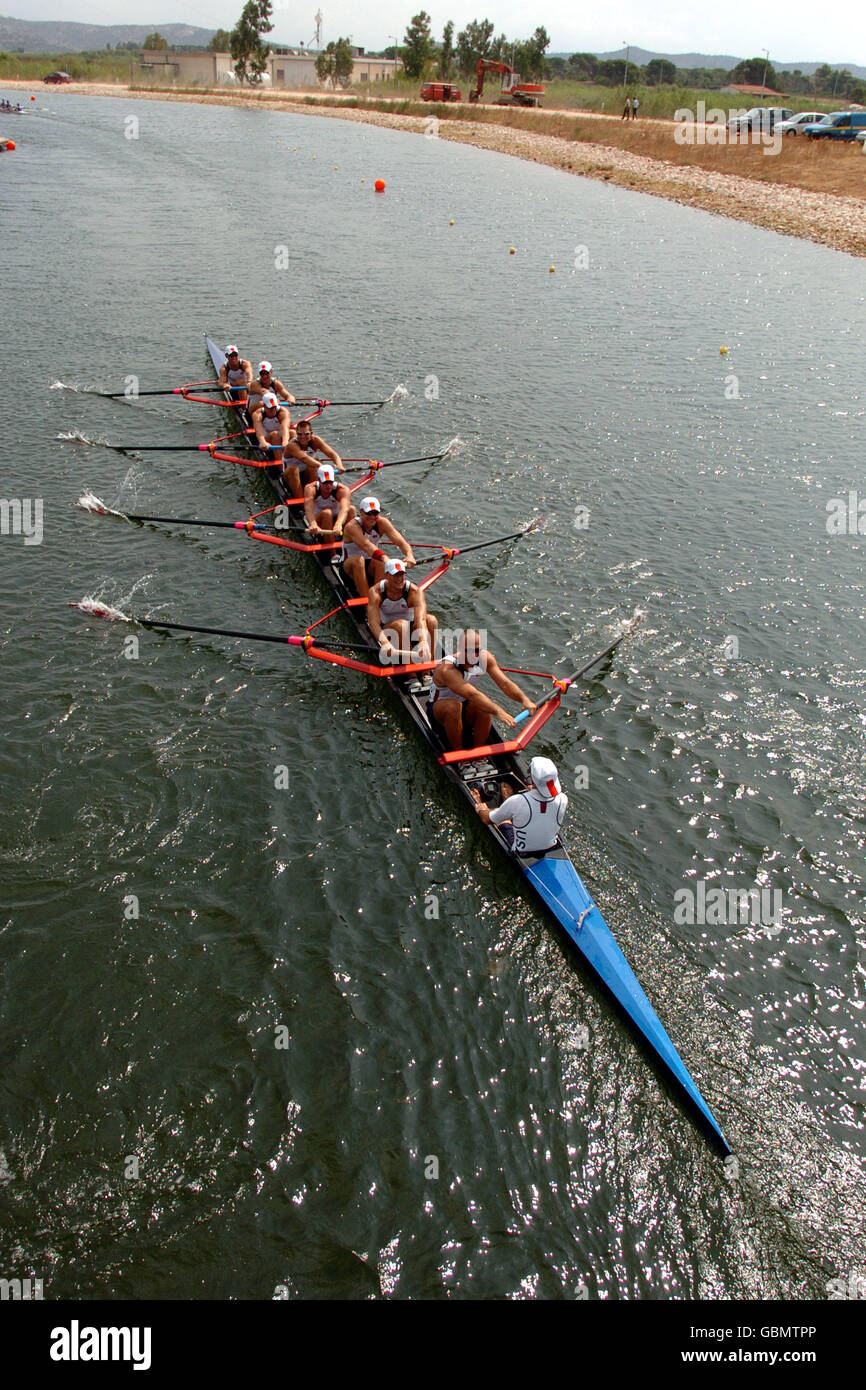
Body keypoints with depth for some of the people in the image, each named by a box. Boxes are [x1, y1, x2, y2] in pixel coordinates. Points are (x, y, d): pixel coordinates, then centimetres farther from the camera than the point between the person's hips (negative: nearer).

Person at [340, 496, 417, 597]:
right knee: (359, 559, -36)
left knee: (381, 563, -30)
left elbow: (400, 541, -25)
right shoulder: (352, 526, -24)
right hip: (349, 566, -3)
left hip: (371, 564, 3)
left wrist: (409, 555, -48)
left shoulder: (382, 523, -11)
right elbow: (366, 545, -43)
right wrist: (384, 558, -60)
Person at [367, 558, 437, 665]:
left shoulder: (415, 591, -20)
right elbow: (373, 622, -34)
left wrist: (423, 641, -58)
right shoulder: (376, 592, -19)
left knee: (431, 620, -28)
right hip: (386, 630, -2)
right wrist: (384, 642, -55)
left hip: (411, 628, 2)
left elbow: (421, 619, -37)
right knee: (401, 624, -35)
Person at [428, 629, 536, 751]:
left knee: (486, 705, -27)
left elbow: (504, 683, -22)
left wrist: (524, 699, -40)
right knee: (453, 706, -38)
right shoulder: (447, 669, -34)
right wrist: (498, 711, -57)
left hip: (466, 709, 5)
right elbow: (471, 694, -46)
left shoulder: (485, 658, -14)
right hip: (439, 709, -4)